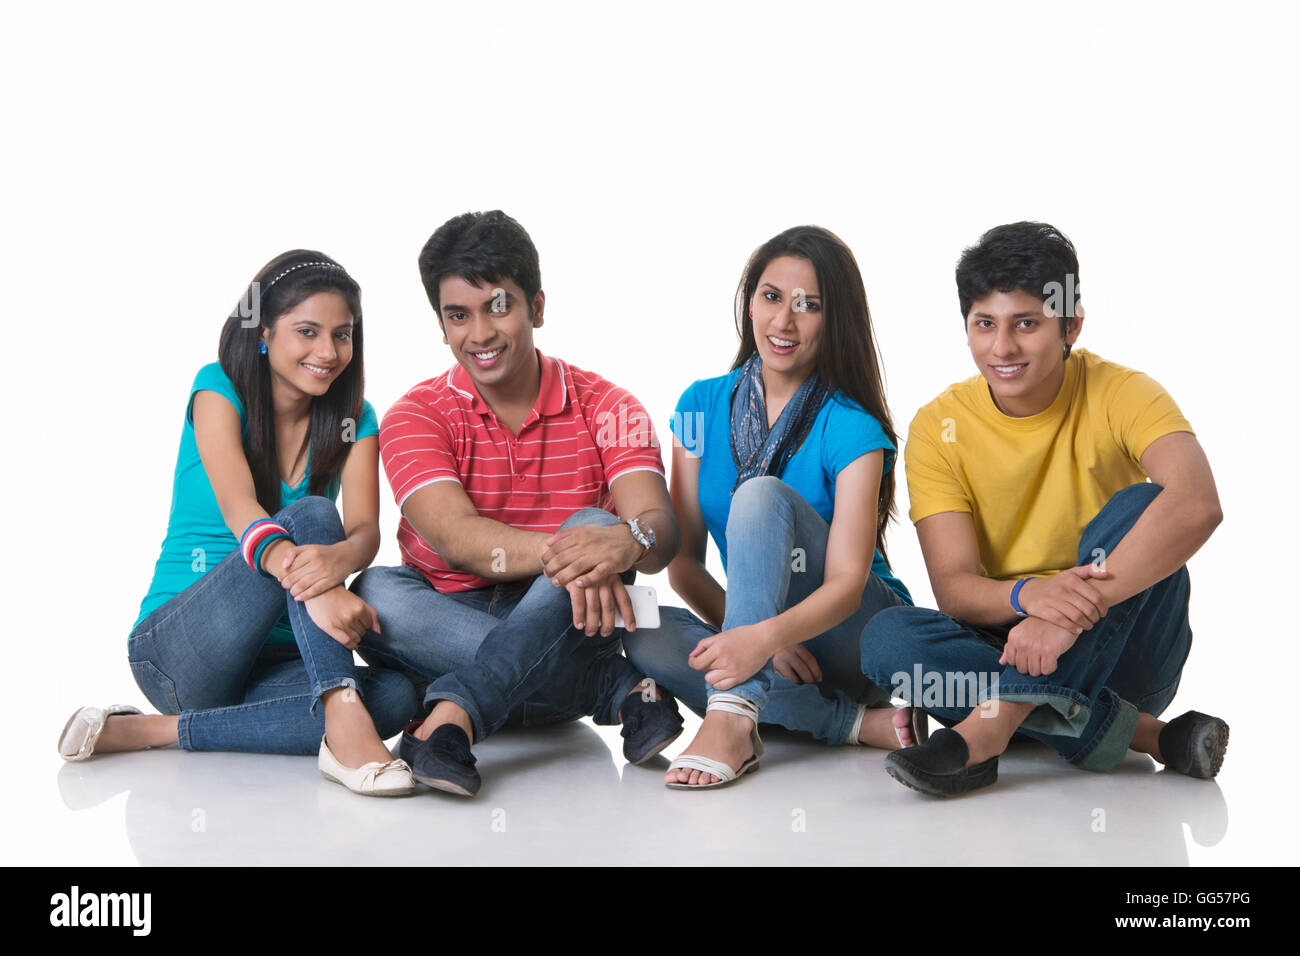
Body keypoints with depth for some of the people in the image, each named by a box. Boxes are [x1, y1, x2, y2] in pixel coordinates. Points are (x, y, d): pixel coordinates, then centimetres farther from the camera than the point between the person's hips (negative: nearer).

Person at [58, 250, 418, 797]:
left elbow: (365, 530, -13)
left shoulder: (354, 420, 6)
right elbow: (237, 506, -25)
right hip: (172, 650, -5)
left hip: (274, 659, 5)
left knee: (395, 696, -27)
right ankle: (342, 723, -44)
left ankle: (154, 730, -23)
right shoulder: (219, 390, -6)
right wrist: (303, 579, -46)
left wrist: (338, 559, -40)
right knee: (309, 514, -28)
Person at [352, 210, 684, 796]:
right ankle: (625, 688, -29)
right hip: (449, 629, 1)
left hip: (568, 637, 0)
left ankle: (452, 715, -39)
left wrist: (626, 541, -41)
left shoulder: (605, 408, 1)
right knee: (373, 592, -30)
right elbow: (455, 536, -20)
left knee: (594, 524, -27)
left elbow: (662, 529, -15)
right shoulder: (416, 415, -1)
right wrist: (559, 552, -39)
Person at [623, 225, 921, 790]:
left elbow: (847, 583, -23)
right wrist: (755, 637, -20)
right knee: (644, 634, -27)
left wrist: (765, 635, -44)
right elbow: (682, 560, -2)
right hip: (760, 639, 4)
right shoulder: (703, 405, 1)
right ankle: (859, 722, -26)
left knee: (763, 494, -28)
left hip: (854, 637, -4)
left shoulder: (851, 430, -12)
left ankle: (732, 721, -41)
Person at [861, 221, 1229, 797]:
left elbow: (1198, 505, -30)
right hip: (1003, 638, 2)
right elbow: (953, 586, -12)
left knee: (1135, 508, -27)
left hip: (1124, 649, -2)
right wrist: (1028, 595, -35)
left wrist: (1079, 606, -39)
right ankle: (1140, 732, -25)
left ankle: (994, 723, -34)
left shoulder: (1118, 394, -10)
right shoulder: (939, 428, -4)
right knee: (887, 638, -26)